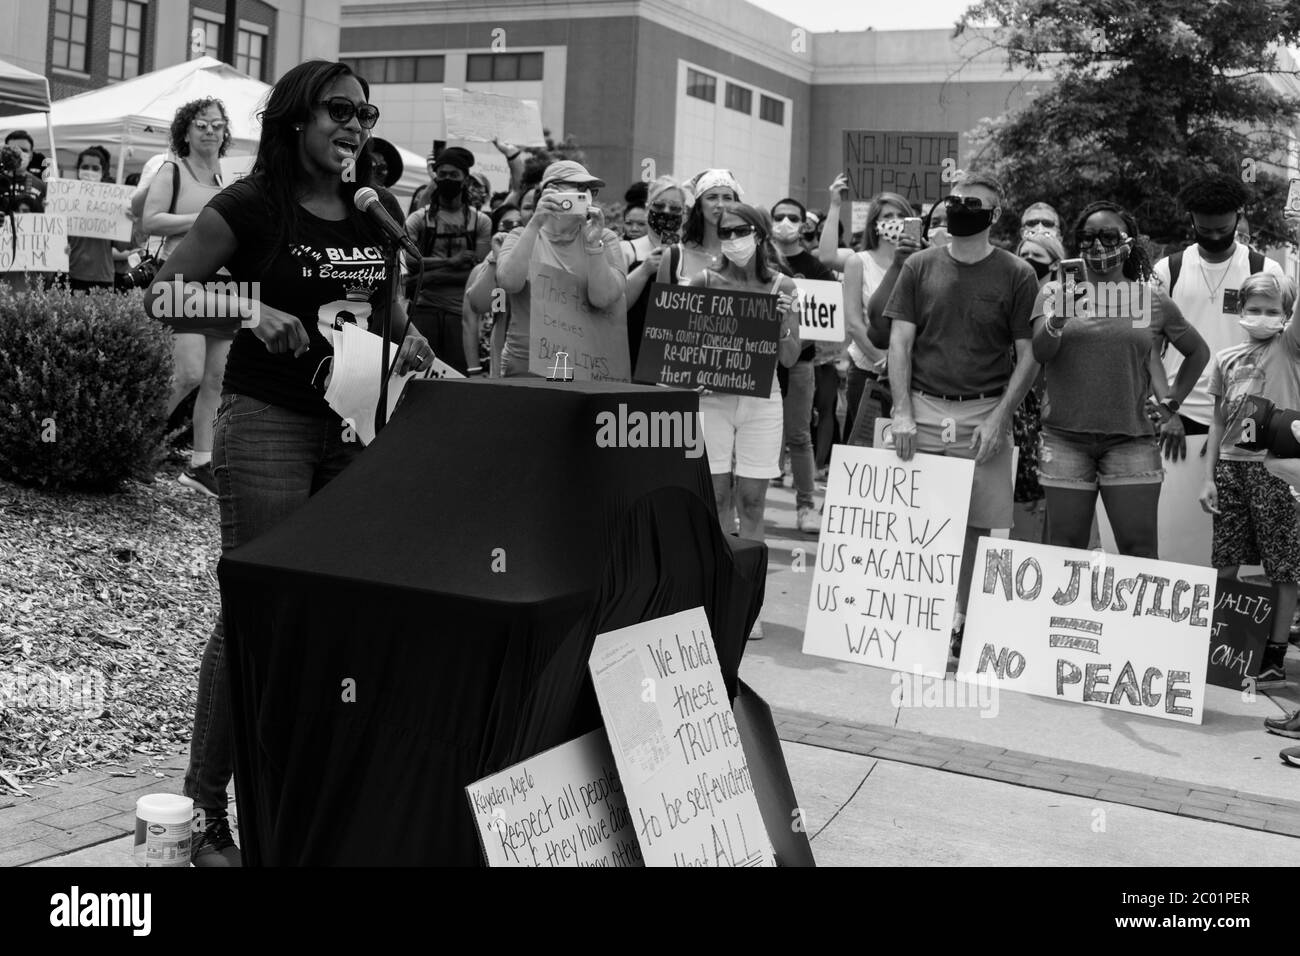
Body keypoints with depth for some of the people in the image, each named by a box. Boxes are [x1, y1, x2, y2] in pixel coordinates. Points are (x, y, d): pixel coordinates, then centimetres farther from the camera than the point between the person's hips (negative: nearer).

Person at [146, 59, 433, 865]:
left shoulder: (381, 210, 10)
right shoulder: (251, 206, -7)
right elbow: (164, 293, -12)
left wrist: (411, 339, 0)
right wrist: (250, 308, -27)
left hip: (357, 423, 6)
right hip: (268, 422, -6)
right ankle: (204, 808, 5)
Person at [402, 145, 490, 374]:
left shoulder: (481, 221, 10)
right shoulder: (419, 219, 10)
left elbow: (479, 272, -2)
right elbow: (410, 261, -5)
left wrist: (429, 276, -8)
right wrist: (451, 261, -11)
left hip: (461, 309, 0)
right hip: (424, 307, 0)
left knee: (460, 375, -5)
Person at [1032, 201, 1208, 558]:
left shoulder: (1152, 299, 8)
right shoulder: (1055, 291, 7)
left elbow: (1198, 352, 19)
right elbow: (1040, 352, -7)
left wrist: (1173, 401, 9)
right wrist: (1060, 314, -25)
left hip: (1131, 437, 0)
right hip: (1066, 437, 0)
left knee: (1139, 549, -1)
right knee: (1065, 548, 3)